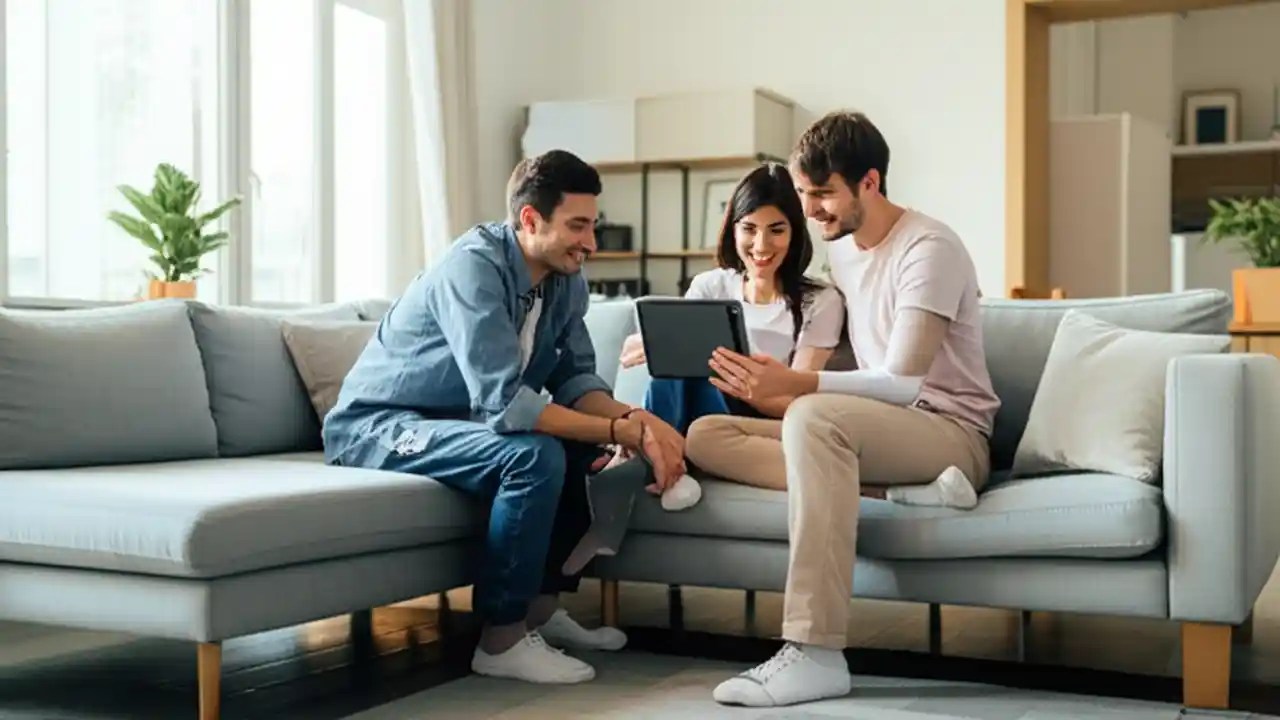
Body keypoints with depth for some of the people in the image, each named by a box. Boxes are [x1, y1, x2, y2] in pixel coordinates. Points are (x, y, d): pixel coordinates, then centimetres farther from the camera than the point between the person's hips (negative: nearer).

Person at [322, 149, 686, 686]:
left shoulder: (566, 280, -1)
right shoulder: (474, 267, -26)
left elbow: (575, 380, -2)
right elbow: (505, 404, -34)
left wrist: (633, 420, -23)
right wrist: (625, 431, -32)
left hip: (462, 421, 9)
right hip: (377, 427, -9)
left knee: (593, 447, -2)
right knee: (535, 455, -29)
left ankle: (542, 606, 9)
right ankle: (503, 639, -15)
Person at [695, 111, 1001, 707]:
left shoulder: (929, 248, -13)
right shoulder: (838, 250, 12)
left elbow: (902, 382, -23)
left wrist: (794, 384, -36)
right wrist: (769, 379, -5)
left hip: (952, 434, -8)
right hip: (873, 432, 8)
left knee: (814, 416, -39)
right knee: (704, 436, -8)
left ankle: (814, 653, -39)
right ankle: (904, 494, -20)